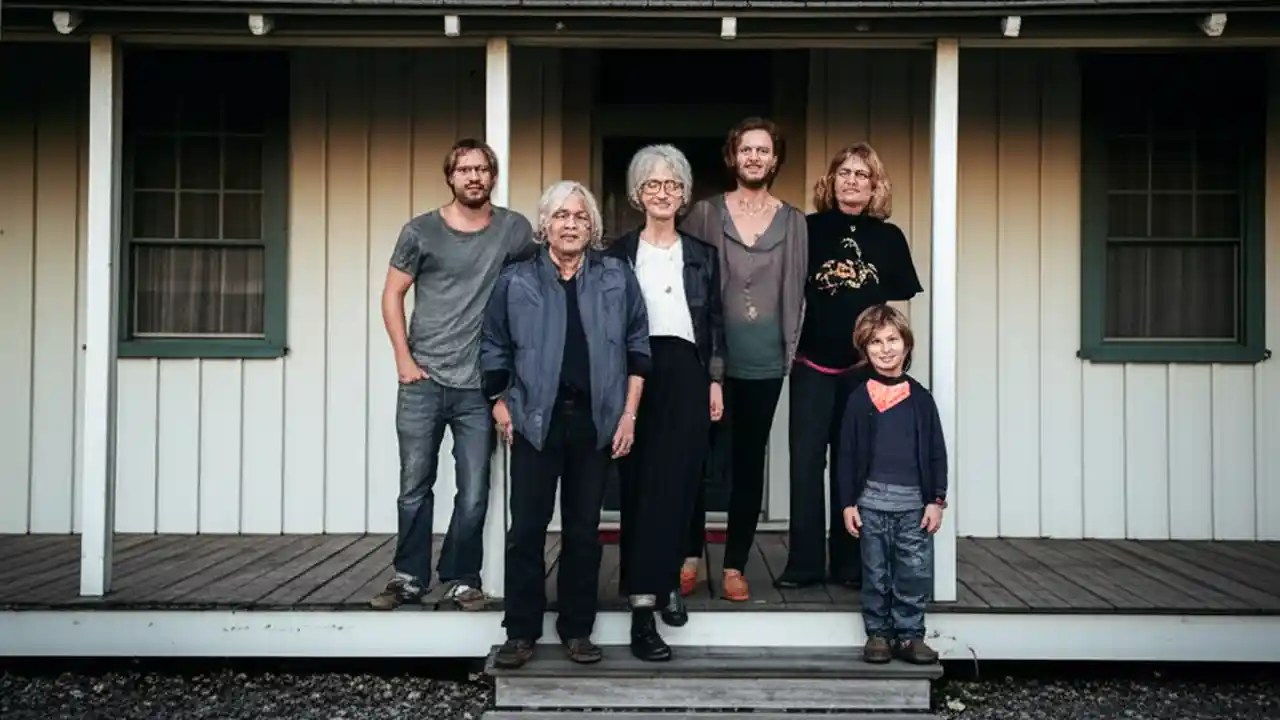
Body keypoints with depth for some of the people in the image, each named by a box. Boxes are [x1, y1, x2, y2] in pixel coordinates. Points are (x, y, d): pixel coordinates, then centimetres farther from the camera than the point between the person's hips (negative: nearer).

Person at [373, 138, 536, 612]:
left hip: (480, 386, 0)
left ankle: (463, 579, 19)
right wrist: (404, 359, -3)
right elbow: (392, 295, 5)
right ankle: (409, 578, 21)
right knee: (414, 487, 7)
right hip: (422, 381, 0)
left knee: (474, 494, 4)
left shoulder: (514, 230, 2)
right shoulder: (421, 231, 1)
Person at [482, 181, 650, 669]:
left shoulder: (618, 277, 5)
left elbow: (637, 345, 5)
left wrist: (629, 414, 0)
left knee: (584, 531, 8)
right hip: (535, 421, 0)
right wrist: (500, 406, 2)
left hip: (596, 421, 1)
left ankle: (577, 630, 18)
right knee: (526, 529, 0)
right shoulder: (516, 281, 4)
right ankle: (521, 632, 10)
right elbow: (494, 349, 10)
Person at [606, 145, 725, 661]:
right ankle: (643, 609, -3)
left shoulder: (702, 255, 13)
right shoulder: (619, 253, 6)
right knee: (642, 486, -3)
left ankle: (667, 581, 17)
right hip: (635, 375, -2)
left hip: (687, 376, 2)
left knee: (679, 483, -1)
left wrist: (715, 381, 6)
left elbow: (715, 323, 13)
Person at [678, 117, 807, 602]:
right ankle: (690, 556, 17)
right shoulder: (706, 213, 4)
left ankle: (735, 566, 15)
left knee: (749, 462, 7)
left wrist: (790, 347, 3)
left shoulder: (792, 221, 8)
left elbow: (794, 288, 9)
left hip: (764, 361, 1)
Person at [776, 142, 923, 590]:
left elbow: (900, 304, 8)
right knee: (806, 461, -1)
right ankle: (804, 562, 5)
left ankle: (850, 562, 15)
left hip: (867, 367, 1)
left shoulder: (889, 238, 4)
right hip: (814, 364, 0)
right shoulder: (809, 229, 2)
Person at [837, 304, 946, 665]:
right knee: (876, 574, 7)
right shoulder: (860, 399, 2)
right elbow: (848, 455, 4)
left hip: (914, 501, 1)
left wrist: (936, 500, 1)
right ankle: (878, 634, 18)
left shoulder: (920, 398, 3)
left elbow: (936, 453, 6)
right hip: (872, 500, 0)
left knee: (915, 574, 2)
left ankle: (909, 635, 14)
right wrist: (848, 503, 0)